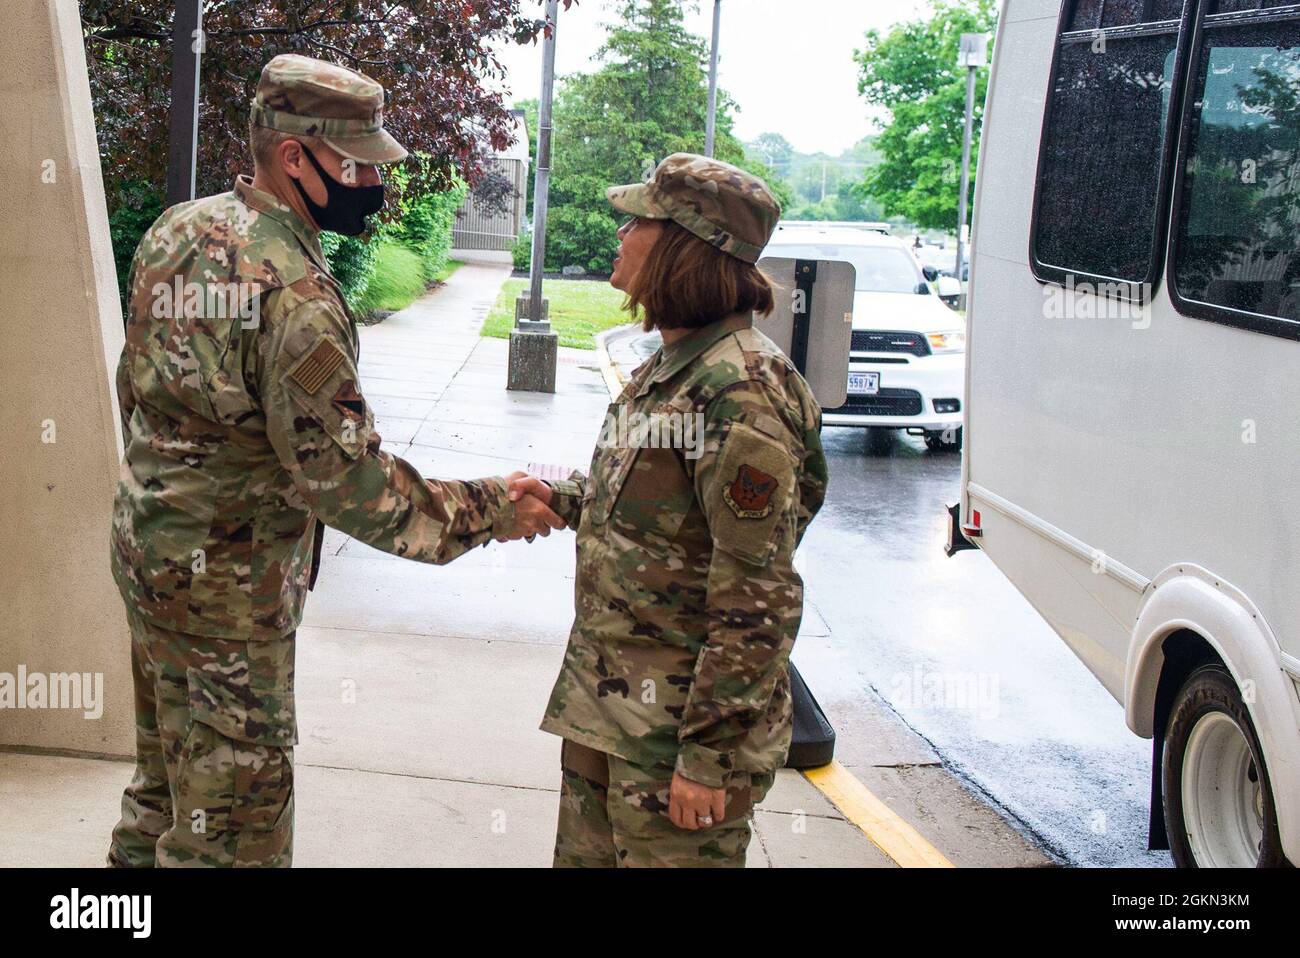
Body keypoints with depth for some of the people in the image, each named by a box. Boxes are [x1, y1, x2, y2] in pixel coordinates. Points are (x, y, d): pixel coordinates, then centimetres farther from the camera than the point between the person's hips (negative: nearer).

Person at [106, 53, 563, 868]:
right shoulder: (294, 294, -25)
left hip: (145, 547, 9)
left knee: (170, 778, 24)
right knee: (235, 808, 4)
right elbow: (347, 480, -24)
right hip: (227, 586, -9)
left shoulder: (176, 230, 3)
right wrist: (485, 510, -16)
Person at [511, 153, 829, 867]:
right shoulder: (670, 365, 9)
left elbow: (758, 602, -23)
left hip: (676, 728, -9)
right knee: (586, 853, 19)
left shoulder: (739, 391, -22)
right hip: (604, 702, 9)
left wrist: (711, 755, -22)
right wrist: (561, 500, 7)